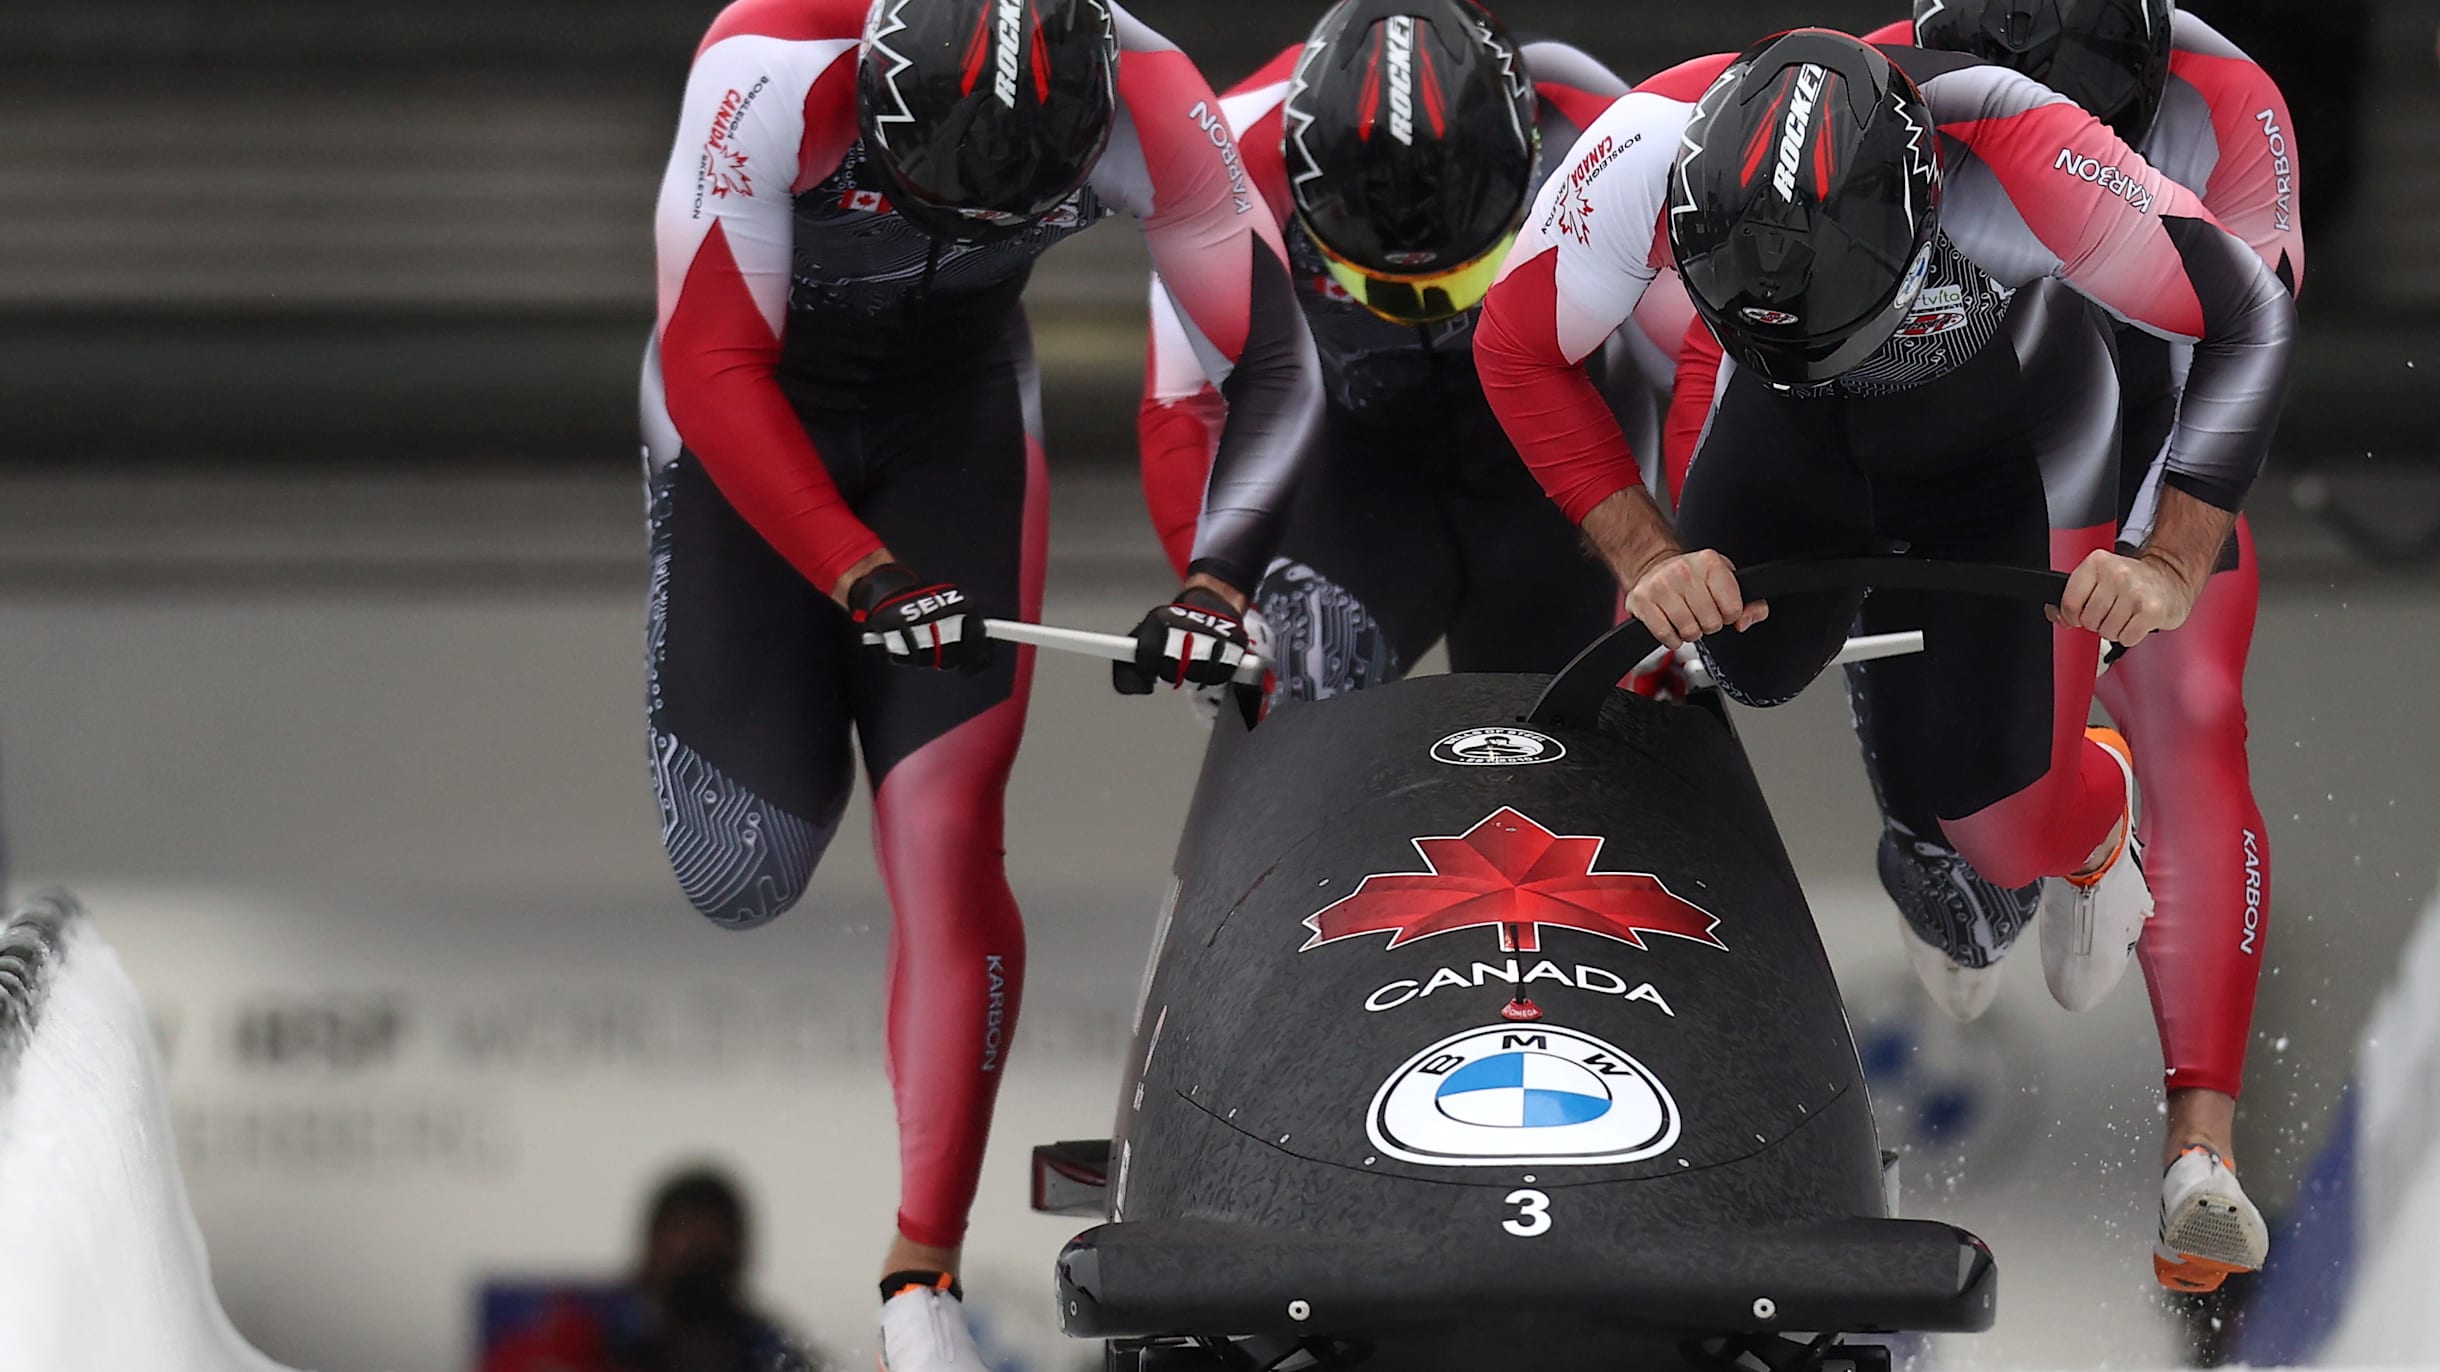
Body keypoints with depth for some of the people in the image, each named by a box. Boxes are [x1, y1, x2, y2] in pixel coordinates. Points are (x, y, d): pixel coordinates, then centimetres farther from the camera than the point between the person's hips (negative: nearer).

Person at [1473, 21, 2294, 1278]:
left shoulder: (2024, 160, -44)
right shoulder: (1651, 148, -38)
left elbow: (2249, 320, -28)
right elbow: (1520, 352, -19)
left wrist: (2175, 566, -35)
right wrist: (1648, 556, -29)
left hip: (2008, 431, -3)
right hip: (1796, 430, 3)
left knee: (1993, 827, -10)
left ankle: (2096, 820, 27)